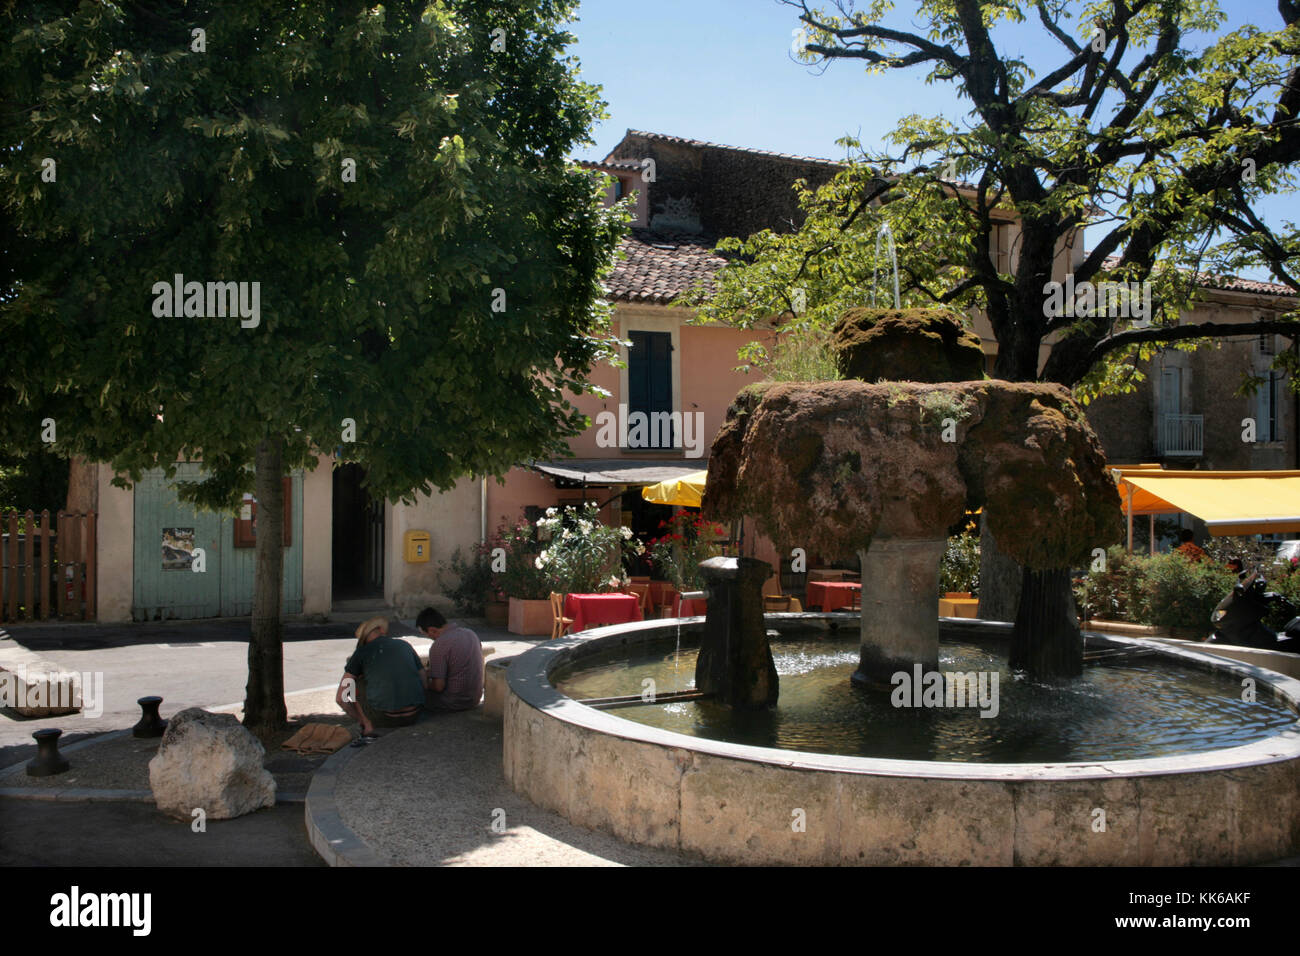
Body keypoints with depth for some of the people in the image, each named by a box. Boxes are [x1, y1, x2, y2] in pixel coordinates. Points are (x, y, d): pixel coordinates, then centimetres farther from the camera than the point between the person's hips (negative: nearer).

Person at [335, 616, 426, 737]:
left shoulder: (362, 651, 4)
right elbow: (424, 682, 15)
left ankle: (368, 728, 10)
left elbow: (340, 698, 2)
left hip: (384, 717, -4)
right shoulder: (406, 645, 13)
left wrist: (362, 721, 12)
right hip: (413, 716, 4)